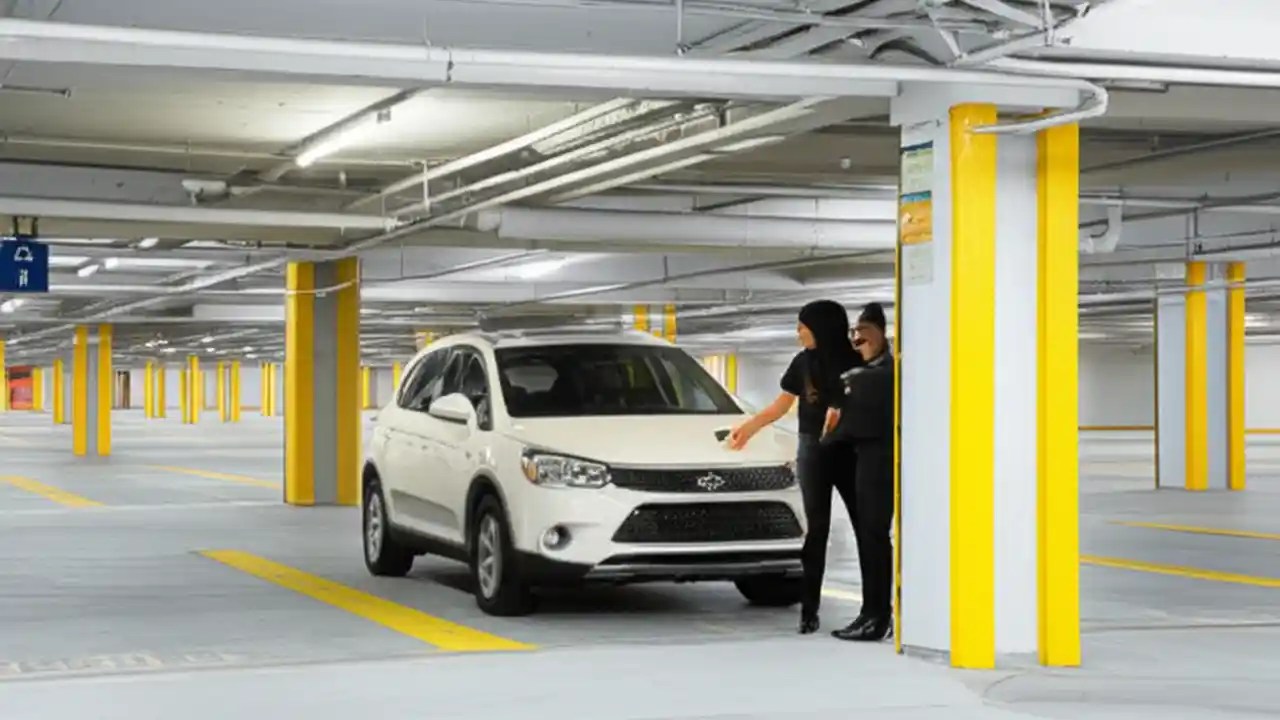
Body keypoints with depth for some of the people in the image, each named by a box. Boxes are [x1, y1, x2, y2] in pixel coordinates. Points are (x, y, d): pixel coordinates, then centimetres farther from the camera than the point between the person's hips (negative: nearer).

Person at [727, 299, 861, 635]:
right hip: (813, 449, 2)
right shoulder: (803, 362, 8)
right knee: (817, 528, 1)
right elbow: (782, 405, 17)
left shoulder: (853, 360, -2)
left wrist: (843, 415, -19)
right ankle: (809, 609, 1)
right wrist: (748, 428, 16)